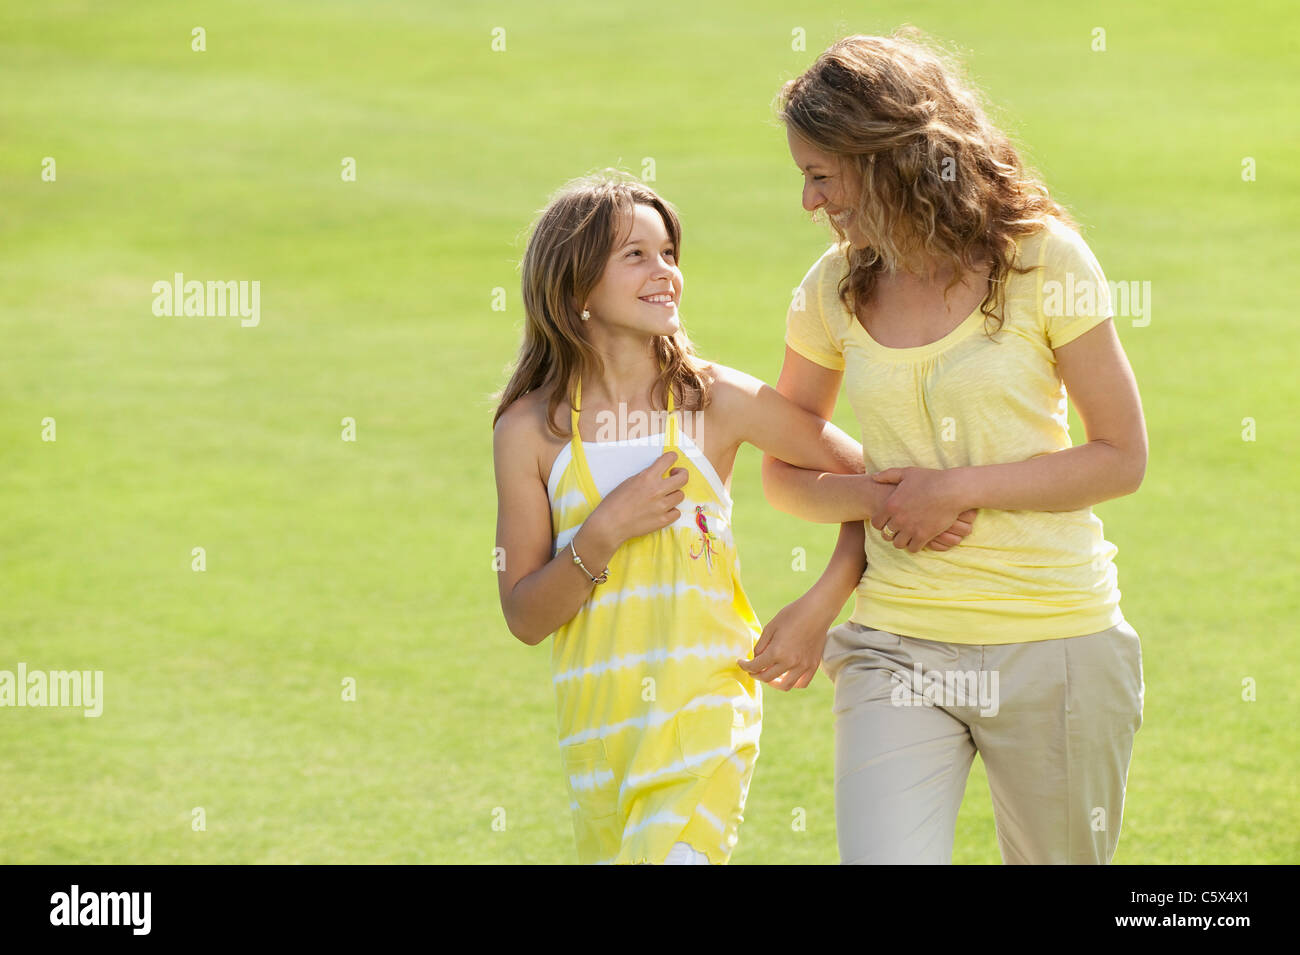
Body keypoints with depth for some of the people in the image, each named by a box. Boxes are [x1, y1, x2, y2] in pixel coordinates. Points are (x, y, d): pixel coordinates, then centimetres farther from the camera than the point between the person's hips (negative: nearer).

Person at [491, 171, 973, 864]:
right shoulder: (530, 429, 2)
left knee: (672, 852, -20)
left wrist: (818, 607, -3)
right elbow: (525, 618, 1)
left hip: (704, 707, -2)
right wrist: (604, 533, -13)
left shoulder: (720, 402, 0)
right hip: (597, 722, 2)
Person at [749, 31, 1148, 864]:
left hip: (1054, 639, -2)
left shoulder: (1041, 259, -5)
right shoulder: (836, 289, 6)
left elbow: (1123, 457, -3)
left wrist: (958, 489, -13)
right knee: (880, 855, -16)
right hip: (898, 647, 2)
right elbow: (784, 471, 16)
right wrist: (868, 498, -7)